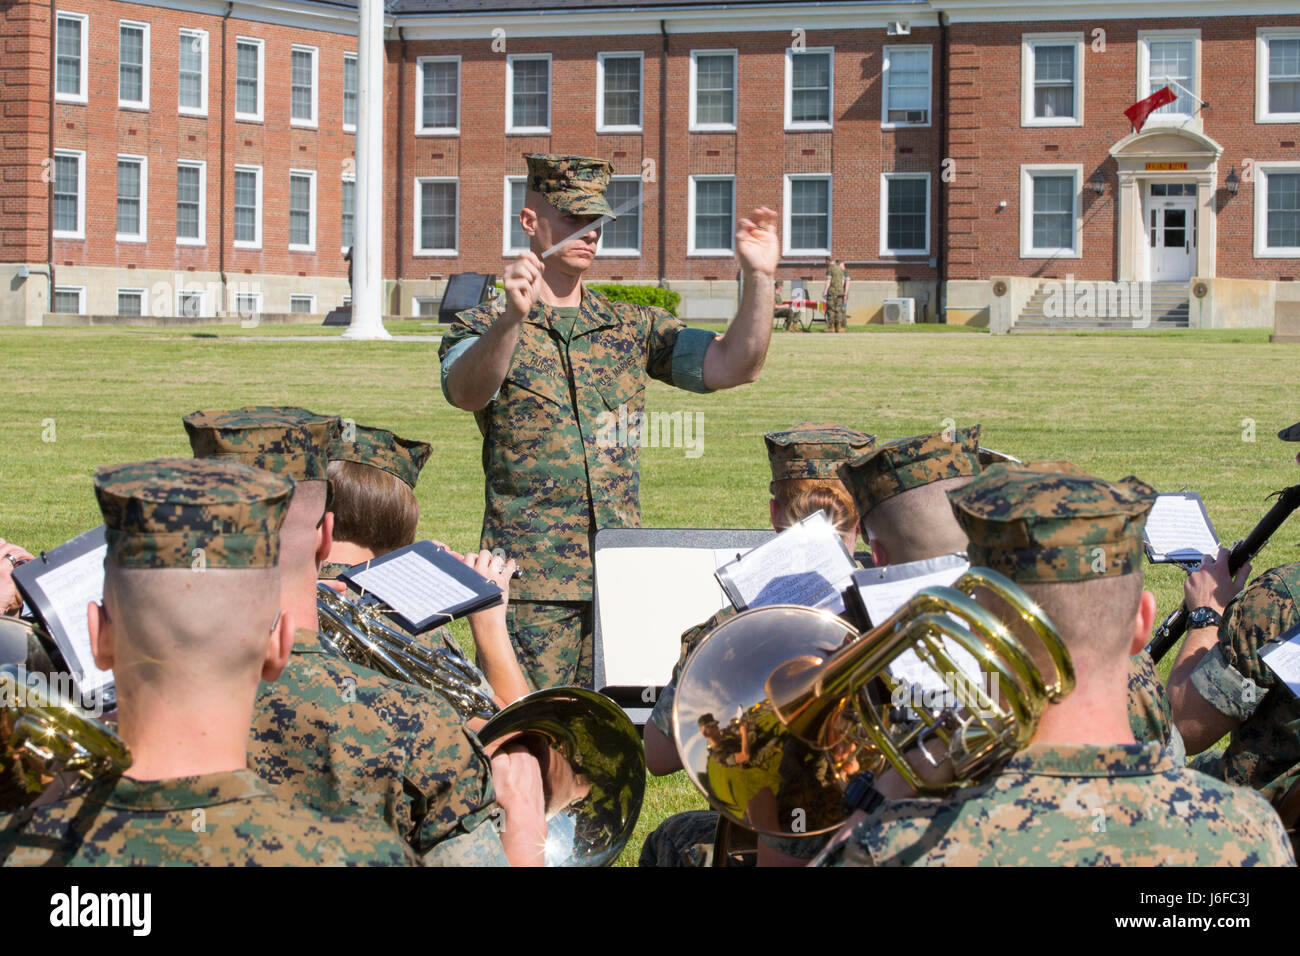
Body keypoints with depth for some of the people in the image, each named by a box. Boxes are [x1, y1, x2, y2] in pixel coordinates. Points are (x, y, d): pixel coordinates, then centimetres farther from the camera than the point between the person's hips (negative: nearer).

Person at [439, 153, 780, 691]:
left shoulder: (632, 328, 15)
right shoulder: (483, 328, 2)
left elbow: (734, 366, 5)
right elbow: (467, 392, -21)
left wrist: (758, 278, -11)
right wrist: (512, 318, -39)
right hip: (532, 584, -4)